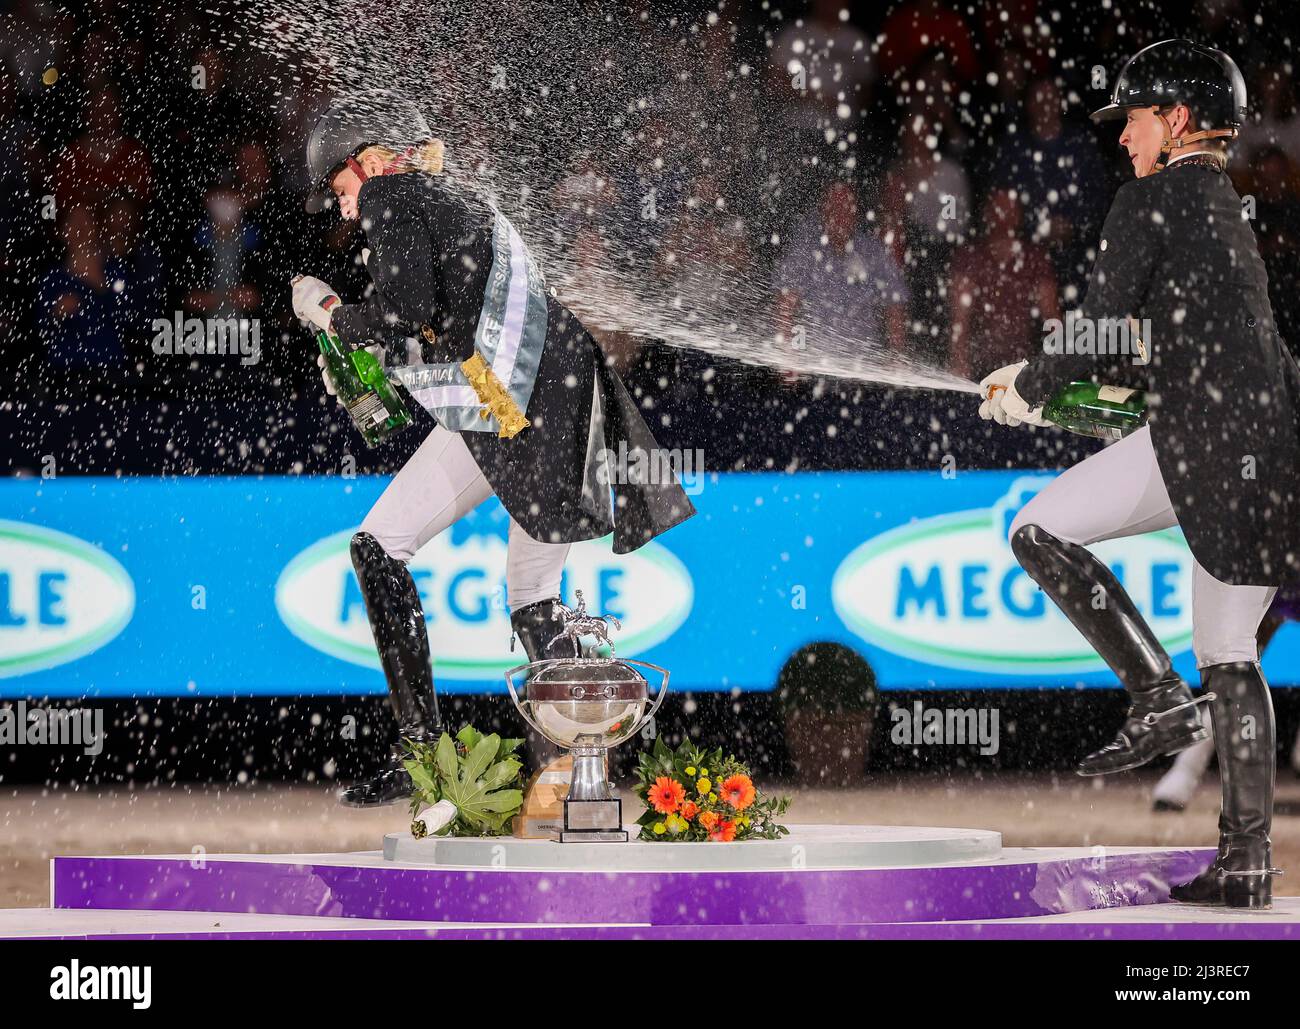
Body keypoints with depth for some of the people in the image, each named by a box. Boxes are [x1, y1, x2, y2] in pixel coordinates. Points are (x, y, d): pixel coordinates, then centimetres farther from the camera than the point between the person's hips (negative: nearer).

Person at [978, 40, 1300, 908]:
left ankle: (1159, 696, -10)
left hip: (1205, 432, -9)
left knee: (1041, 531, -4)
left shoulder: (1155, 197, 0)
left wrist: (1029, 391, 11)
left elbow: (1102, 333, -5)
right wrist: (1038, 377, 32)